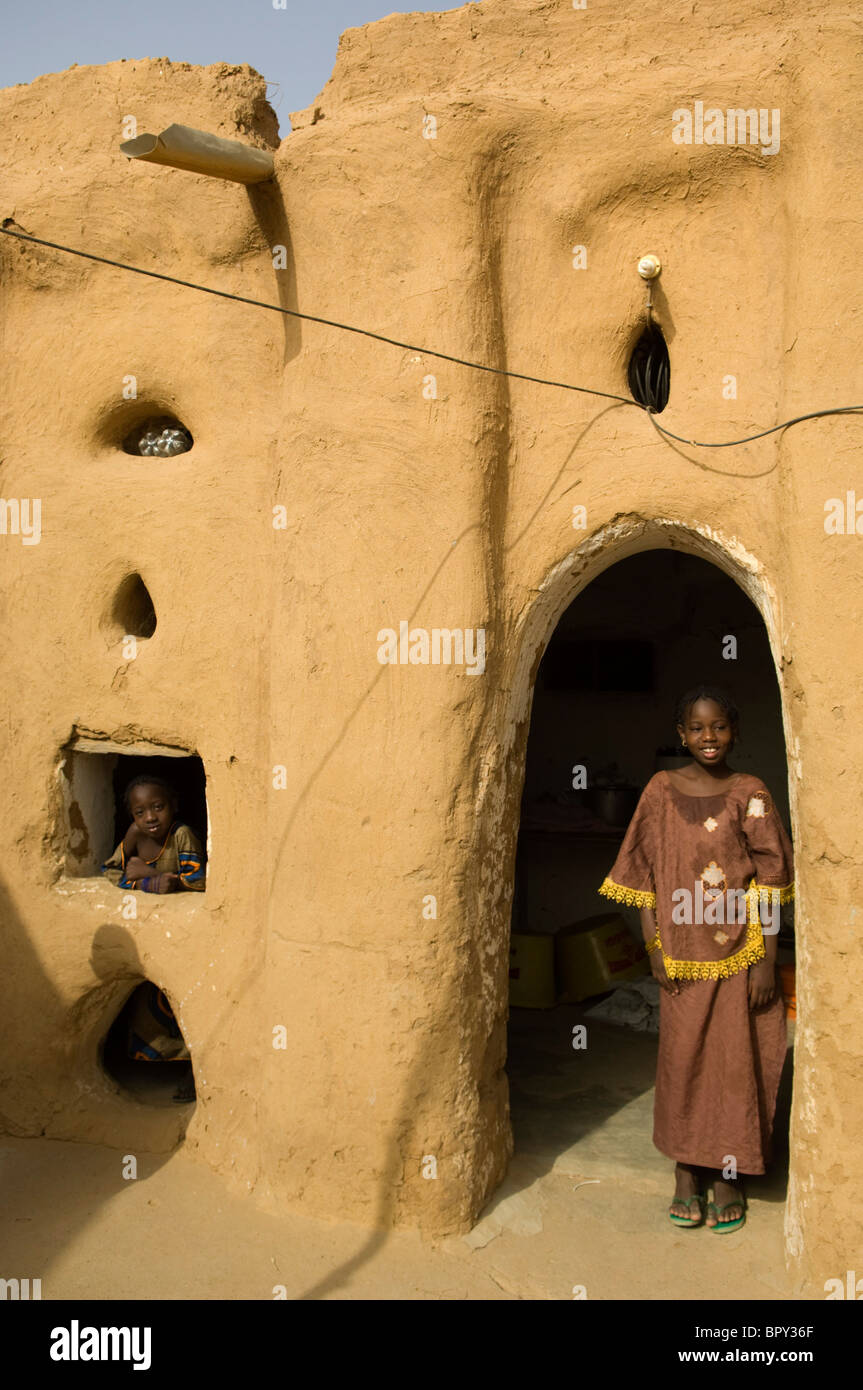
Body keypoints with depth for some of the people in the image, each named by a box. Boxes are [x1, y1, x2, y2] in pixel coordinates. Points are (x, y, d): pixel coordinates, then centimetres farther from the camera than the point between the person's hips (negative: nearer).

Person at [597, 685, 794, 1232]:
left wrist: (767, 956, -7)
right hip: (684, 952, 1)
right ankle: (687, 1173, 22)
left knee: (737, 1058, 6)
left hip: (739, 950, 0)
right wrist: (655, 945, -3)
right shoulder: (662, 790, 0)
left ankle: (729, 1175, 22)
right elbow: (646, 872, 2)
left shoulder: (750, 792, -2)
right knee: (682, 1056, 7)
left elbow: (770, 879, -3)